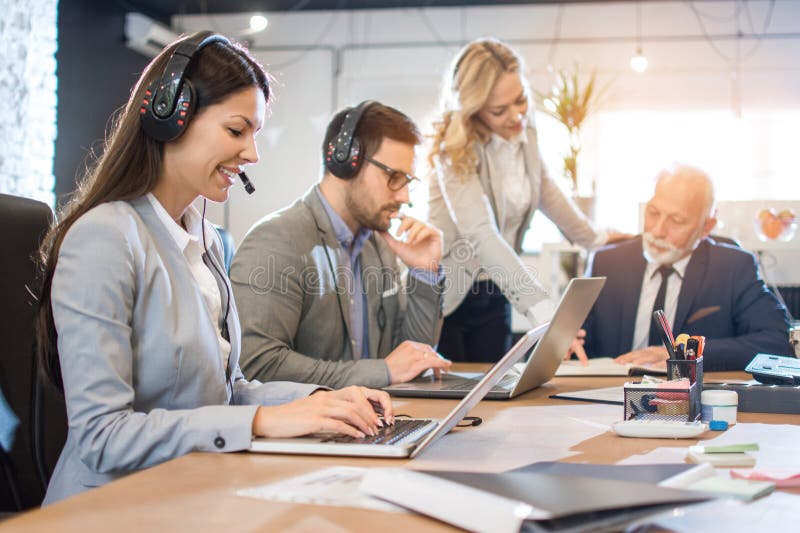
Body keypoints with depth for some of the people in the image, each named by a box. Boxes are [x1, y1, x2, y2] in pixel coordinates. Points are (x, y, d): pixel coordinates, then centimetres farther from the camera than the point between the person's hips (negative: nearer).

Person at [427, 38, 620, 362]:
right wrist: (543, 310, -42)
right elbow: (480, 233, -33)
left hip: (493, 297, 6)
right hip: (442, 298, -6)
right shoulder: (455, 147, -20)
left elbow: (544, 189, 20)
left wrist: (594, 238, 25)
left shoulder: (525, 130, -1)